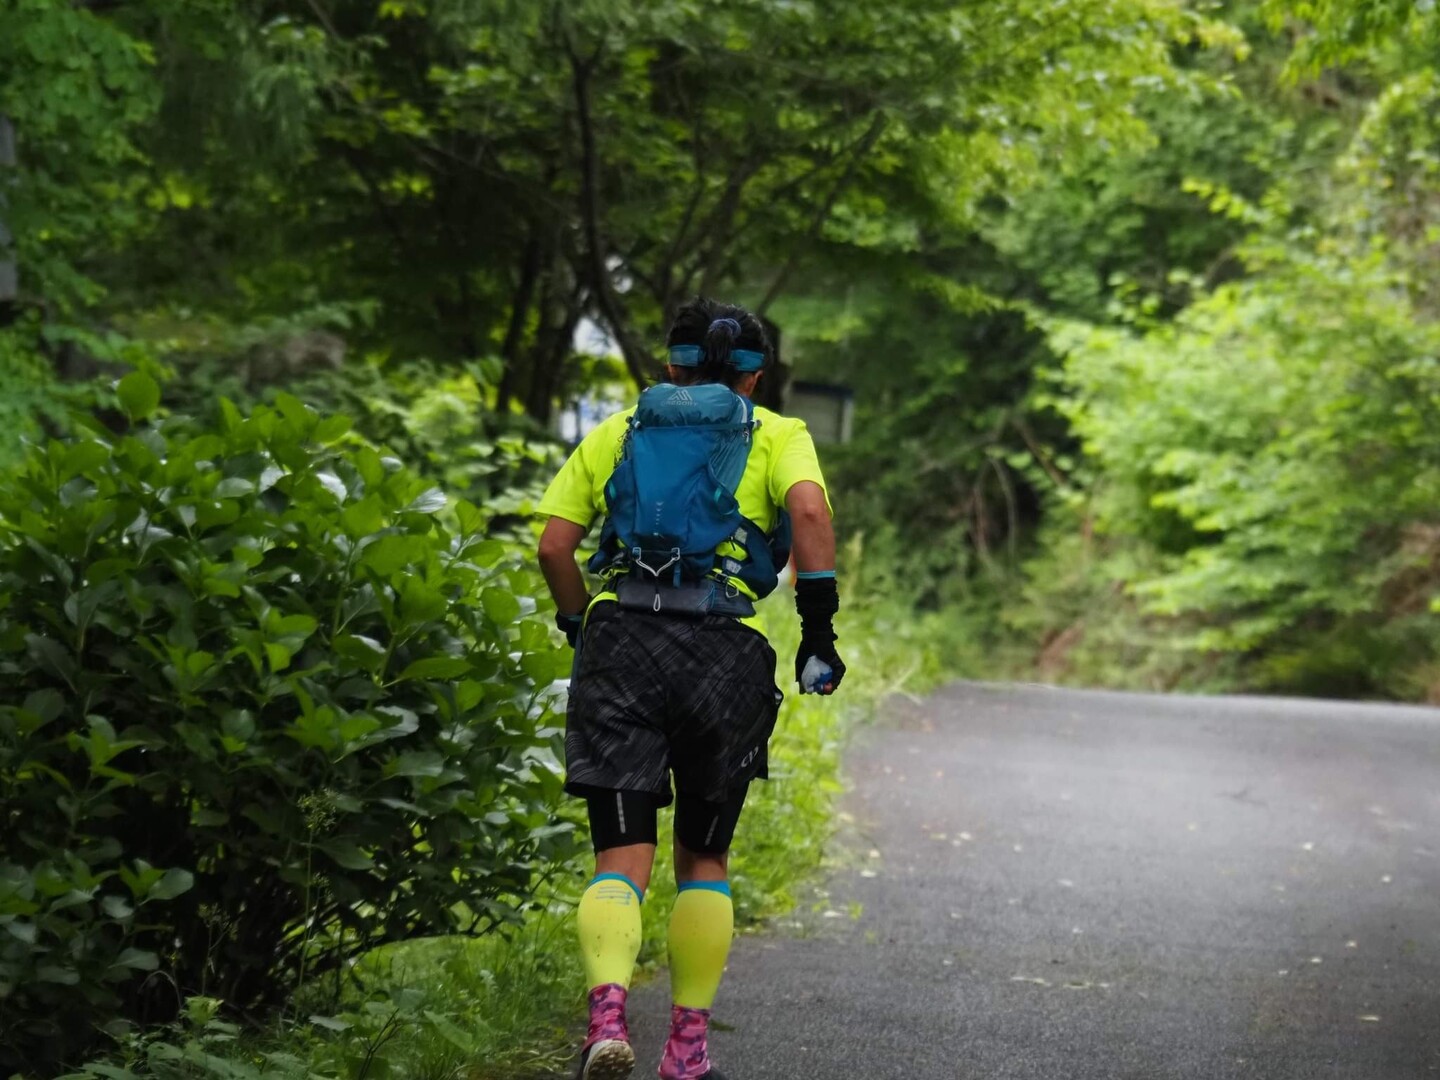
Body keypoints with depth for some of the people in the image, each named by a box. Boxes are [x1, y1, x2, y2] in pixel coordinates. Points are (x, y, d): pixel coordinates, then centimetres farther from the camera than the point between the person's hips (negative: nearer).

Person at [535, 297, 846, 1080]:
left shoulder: (615, 434, 20)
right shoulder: (776, 437, 14)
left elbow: (554, 544, 9)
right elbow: (808, 509, -8)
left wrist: (580, 628, 22)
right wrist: (819, 628, -5)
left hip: (621, 642, 1)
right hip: (724, 655, -1)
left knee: (621, 858, -2)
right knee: (704, 857, 16)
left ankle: (607, 1013, -27)